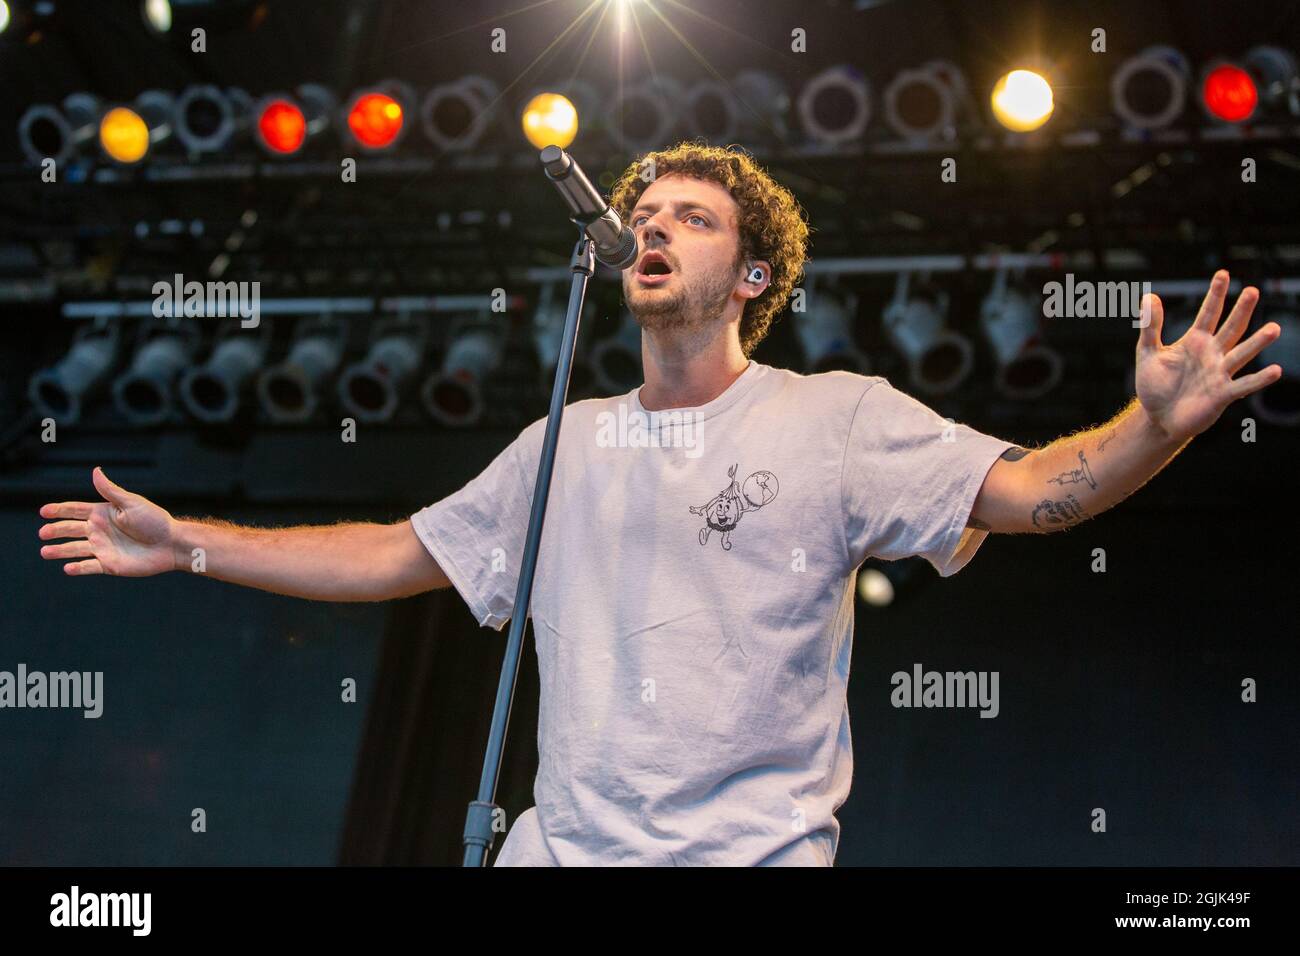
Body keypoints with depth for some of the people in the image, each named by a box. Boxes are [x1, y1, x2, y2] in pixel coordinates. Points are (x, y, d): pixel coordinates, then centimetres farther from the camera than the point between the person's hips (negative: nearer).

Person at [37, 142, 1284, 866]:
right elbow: (398, 557, 20)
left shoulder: (837, 418, 2)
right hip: (562, 846, 4)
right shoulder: (565, 443, 16)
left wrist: (1155, 425, -26)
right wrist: (188, 544, 17)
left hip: (755, 851, -4)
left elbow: (1033, 491, -6)